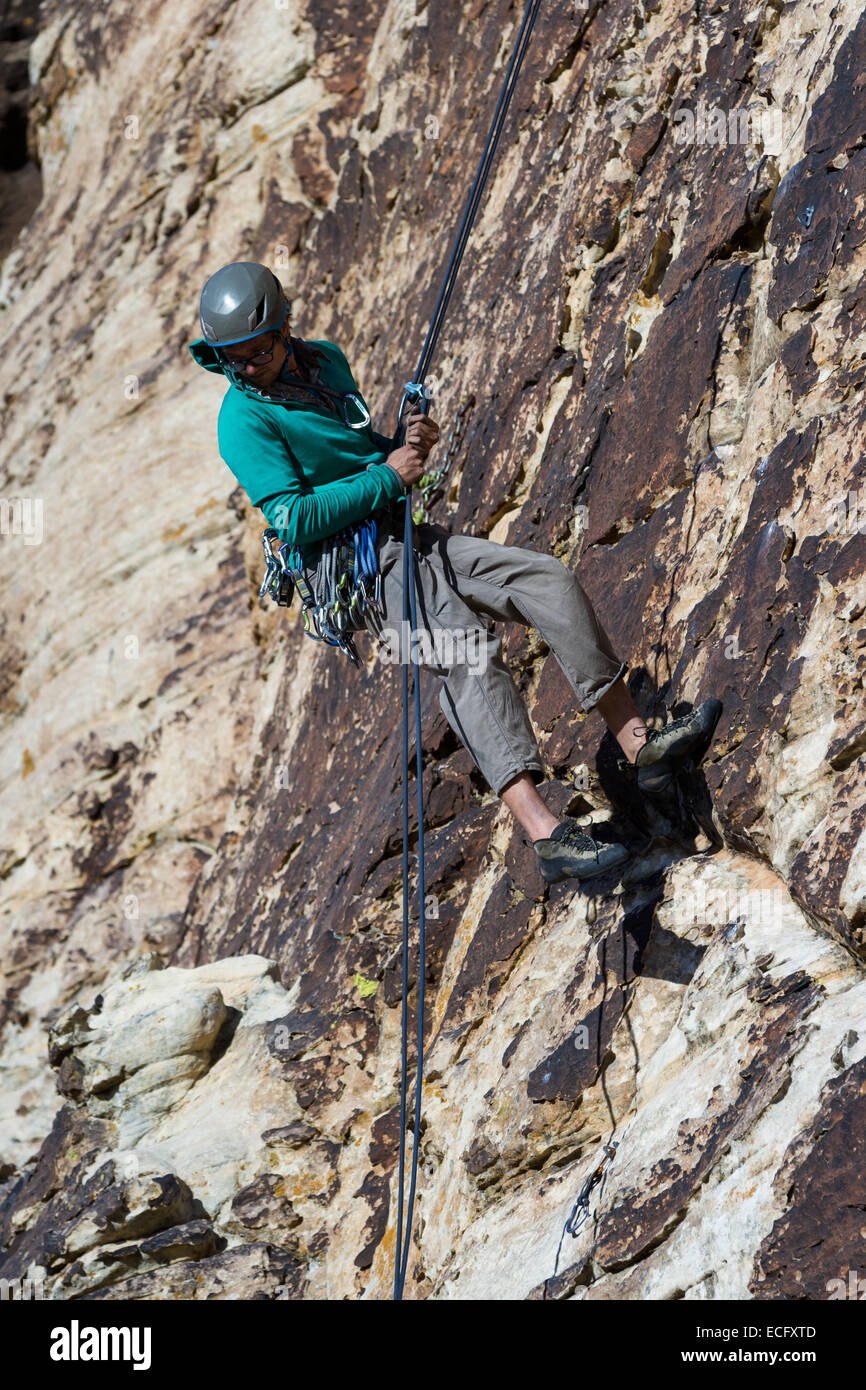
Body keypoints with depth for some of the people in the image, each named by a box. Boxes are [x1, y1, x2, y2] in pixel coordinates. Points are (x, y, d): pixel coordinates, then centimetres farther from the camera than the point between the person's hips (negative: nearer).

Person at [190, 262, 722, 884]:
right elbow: (294, 518, -19)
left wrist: (408, 445, 4)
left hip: (404, 538, 8)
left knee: (548, 577, -7)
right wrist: (386, 476, -14)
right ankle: (546, 833, -41)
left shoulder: (325, 360, 13)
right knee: (466, 646, -31)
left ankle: (640, 745, -6)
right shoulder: (244, 420, -11)